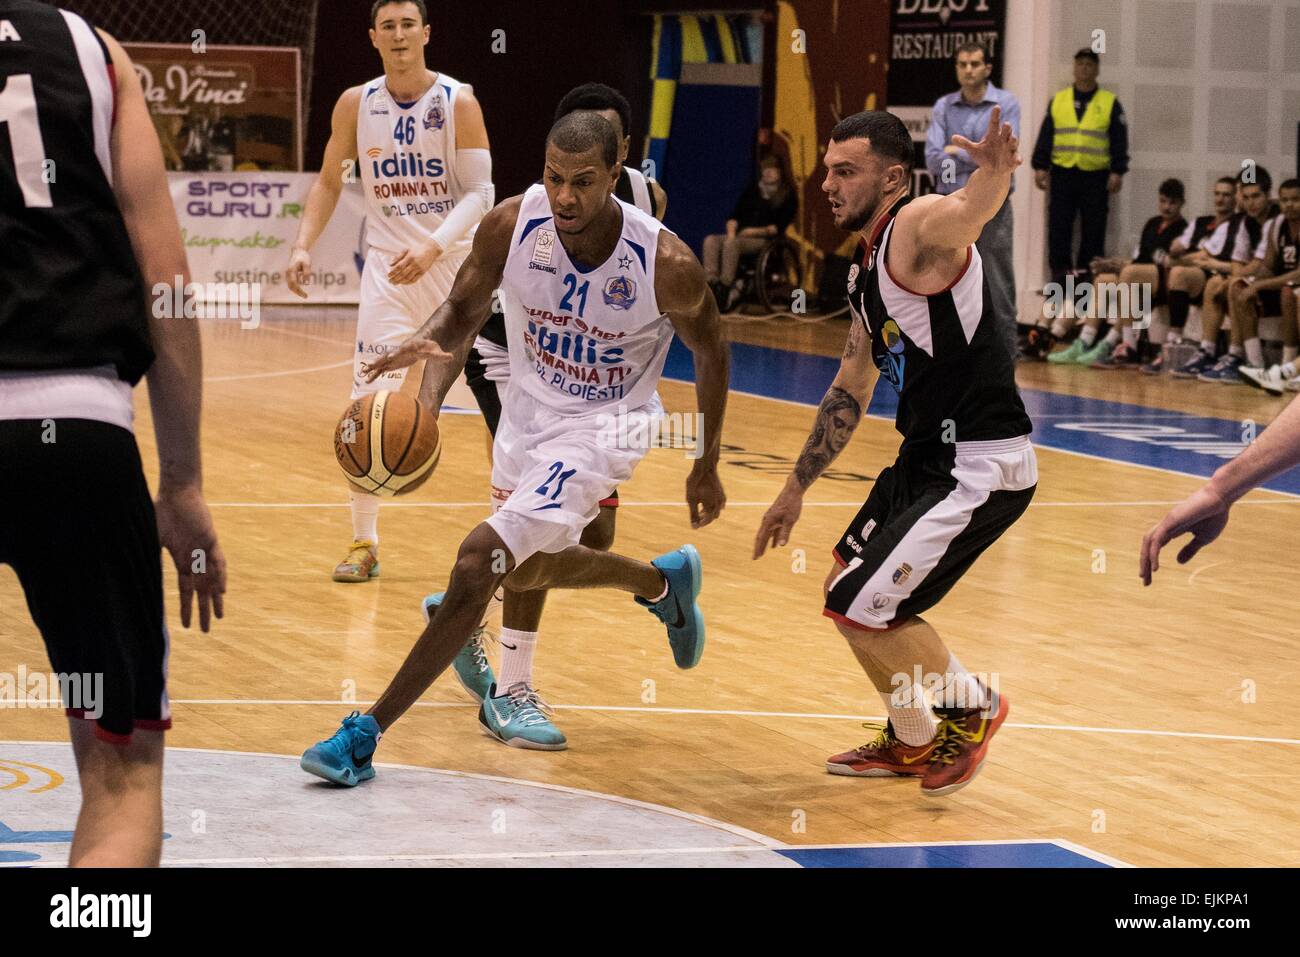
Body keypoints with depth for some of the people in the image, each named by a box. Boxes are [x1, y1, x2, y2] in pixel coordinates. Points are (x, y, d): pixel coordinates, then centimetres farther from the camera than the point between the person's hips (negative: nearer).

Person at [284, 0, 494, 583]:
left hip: (460, 259, -1)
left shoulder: (458, 102, -9)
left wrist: (433, 248, -27)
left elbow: (480, 191, -13)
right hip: (388, 263, 2)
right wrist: (303, 246, -6)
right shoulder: (356, 104, -1)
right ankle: (363, 543, 3)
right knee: (369, 403, -7)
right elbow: (328, 182, 9)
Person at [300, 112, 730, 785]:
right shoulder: (512, 225, -20)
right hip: (527, 407, 6)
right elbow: (463, 311, -6)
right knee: (526, 570, 26)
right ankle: (663, 582, 55)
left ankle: (367, 732, -13)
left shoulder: (665, 262, -26)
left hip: (602, 425, -6)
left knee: (479, 564, -20)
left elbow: (709, 350, -7)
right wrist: (430, 347, -31)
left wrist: (706, 467, 1)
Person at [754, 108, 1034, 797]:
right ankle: (911, 740, 39)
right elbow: (850, 391, 25)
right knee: (849, 585, 23)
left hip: (981, 468, -10)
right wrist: (796, 488, 28)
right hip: (928, 456, 10)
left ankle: (971, 707, 15)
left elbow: (970, 210, -42)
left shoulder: (920, 229, -16)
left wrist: (993, 174, -66)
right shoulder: (867, 271, 13)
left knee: (860, 608, -8)